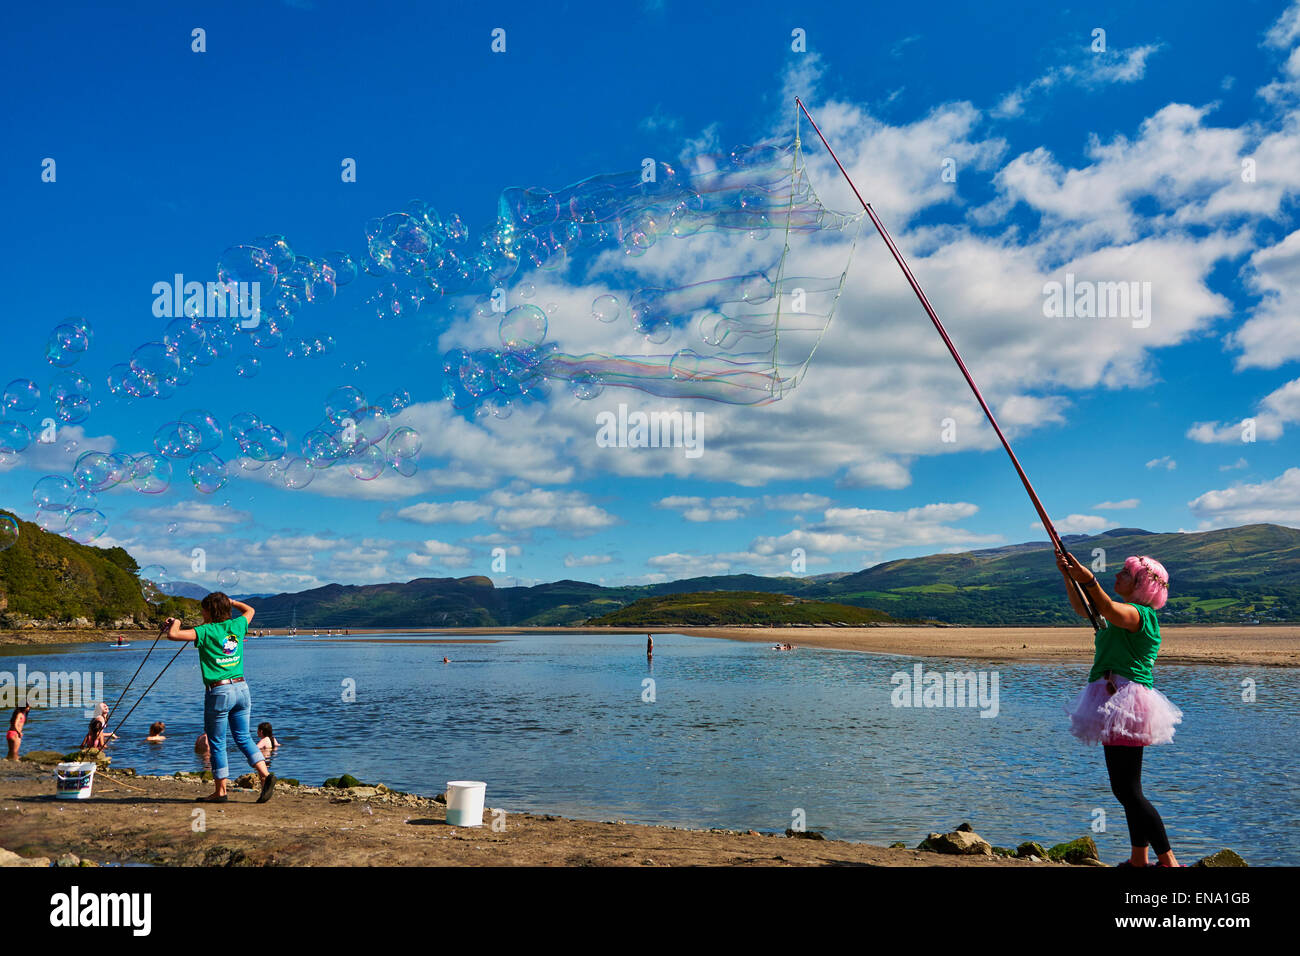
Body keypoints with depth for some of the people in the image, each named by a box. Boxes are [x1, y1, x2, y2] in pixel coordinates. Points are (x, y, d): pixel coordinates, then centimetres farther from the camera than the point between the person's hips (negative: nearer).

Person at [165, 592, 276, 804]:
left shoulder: (206, 631, -8)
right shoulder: (237, 626, 7)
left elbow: (173, 635, -13)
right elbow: (249, 610, 29)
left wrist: (174, 624, 7)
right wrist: (229, 601, 36)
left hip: (219, 692, -5)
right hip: (241, 688, 5)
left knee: (217, 743, 6)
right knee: (243, 737, 15)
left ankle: (221, 791, 12)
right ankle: (265, 774, -1)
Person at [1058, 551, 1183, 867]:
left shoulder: (1139, 614, -12)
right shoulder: (1125, 612, 18)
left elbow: (1108, 610, -34)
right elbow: (1083, 609, 26)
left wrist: (1089, 580, -50)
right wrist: (1068, 575, 14)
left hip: (1127, 702, -11)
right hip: (1117, 703, 11)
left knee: (1127, 790, -11)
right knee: (1126, 788, 15)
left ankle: (1168, 860, -7)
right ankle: (1138, 859, 23)